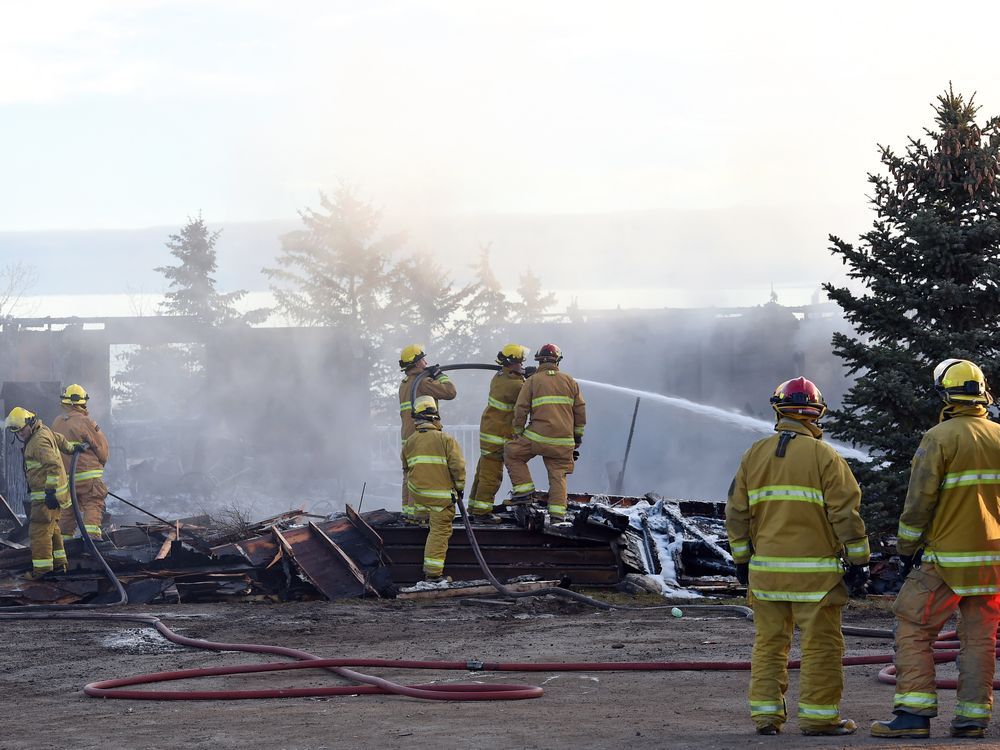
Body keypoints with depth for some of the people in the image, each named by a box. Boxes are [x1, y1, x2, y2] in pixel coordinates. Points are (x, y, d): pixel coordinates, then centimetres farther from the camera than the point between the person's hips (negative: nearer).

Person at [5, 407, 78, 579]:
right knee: (52, 528, 17)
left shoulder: (39, 441, -21)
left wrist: (50, 491, -28)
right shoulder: (43, 431, 10)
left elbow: (54, 466, -28)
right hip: (48, 492, 11)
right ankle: (60, 562, 22)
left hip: (46, 494, -11)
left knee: (40, 529, -9)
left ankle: (42, 567, -9)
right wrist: (72, 449, 50)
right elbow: (61, 440, 30)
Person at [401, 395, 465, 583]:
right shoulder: (446, 440, -9)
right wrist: (459, 487, 4)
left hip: (417, 494, 5)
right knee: (439, 532, 0)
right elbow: (458, 466, -11)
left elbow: (406, 468, 17)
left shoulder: (409, 442, 5)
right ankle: (433, 573, -2)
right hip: (442, 495, -5)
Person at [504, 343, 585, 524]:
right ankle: (557, 514, 0)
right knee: (558, 476, 9)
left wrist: (518, 434, 14)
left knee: (511, 453, 17)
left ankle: (524, 490, 9)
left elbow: (521, 410, 0)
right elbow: (580, 410, 13)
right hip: (564, 441, 3)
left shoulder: (532, 381, 3)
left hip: (538, 437, -3)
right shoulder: (569, 381, 11)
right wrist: (578, 437, 21)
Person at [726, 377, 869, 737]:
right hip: (815, 570, -4)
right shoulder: (824, 456, -7)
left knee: (769, 642, 11)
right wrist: (858, 559, -2)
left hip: (766, 568, 4)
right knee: (820, 644, 1)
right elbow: (846, 512, -8)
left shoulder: (754, 454, 7)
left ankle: (765, 713, 10)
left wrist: (742, 559, 18)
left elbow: (737, 513, 10)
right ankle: (818, 715, 1)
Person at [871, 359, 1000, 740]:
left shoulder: (939, 438, -10)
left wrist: (906, 549, 0)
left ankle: (914, 715, -9)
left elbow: (919, 501, -11)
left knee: (913, 629, -1)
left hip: (948, 558, -5)